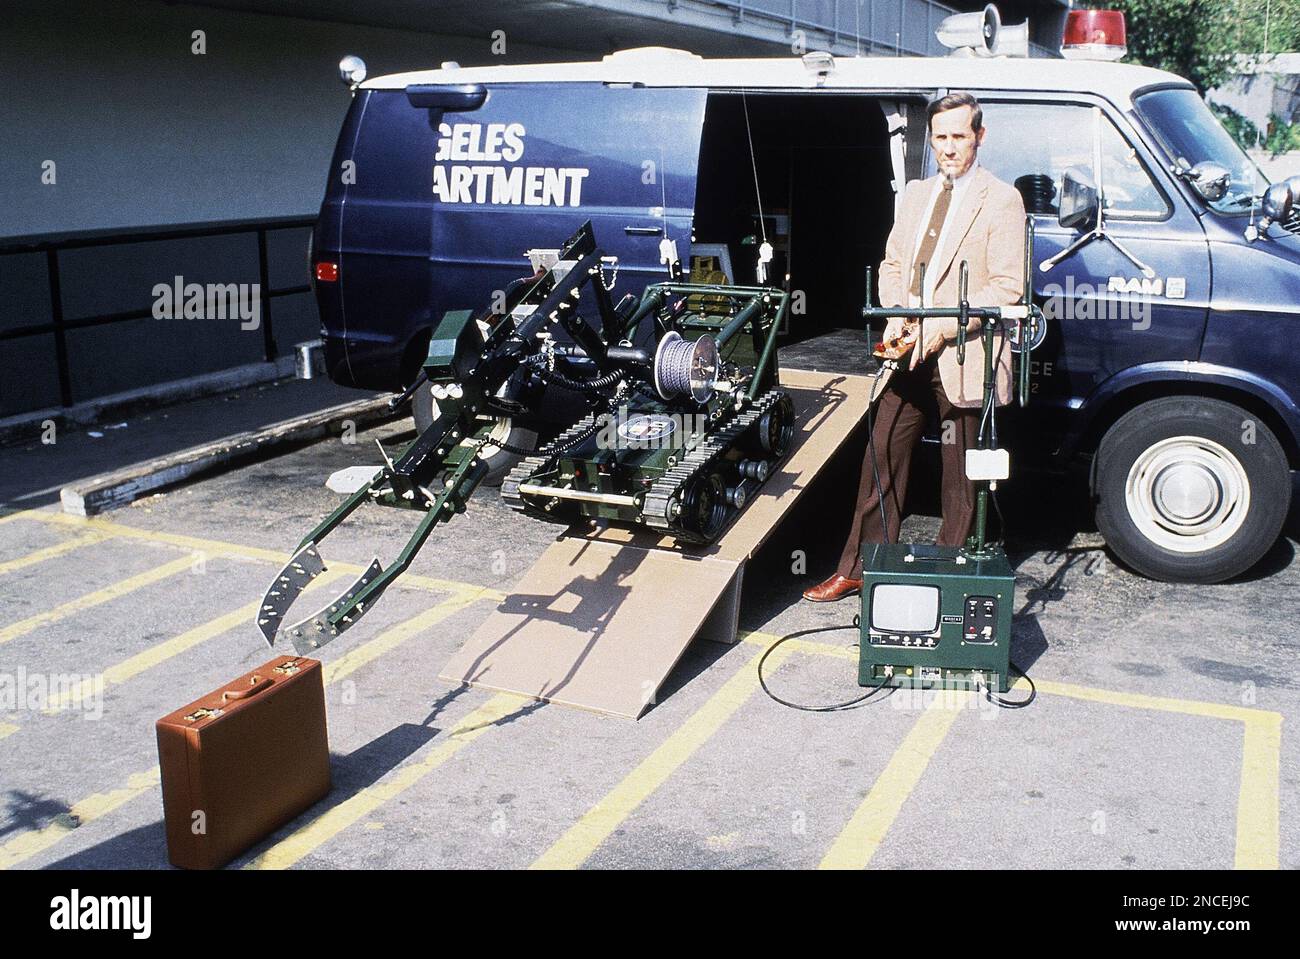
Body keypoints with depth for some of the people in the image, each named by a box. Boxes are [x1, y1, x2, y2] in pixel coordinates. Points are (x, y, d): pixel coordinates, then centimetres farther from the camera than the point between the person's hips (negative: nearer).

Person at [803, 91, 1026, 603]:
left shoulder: (1001, 200, -5)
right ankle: (858, 568, 18)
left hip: (962, 358, -5)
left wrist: (944, 329, -18)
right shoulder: (915, 194, 15)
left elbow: (1008, 288, -11)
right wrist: (896, 318, 0)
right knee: (882, 459, 8)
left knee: (960, 476, 5)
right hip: (910, 354, 6)